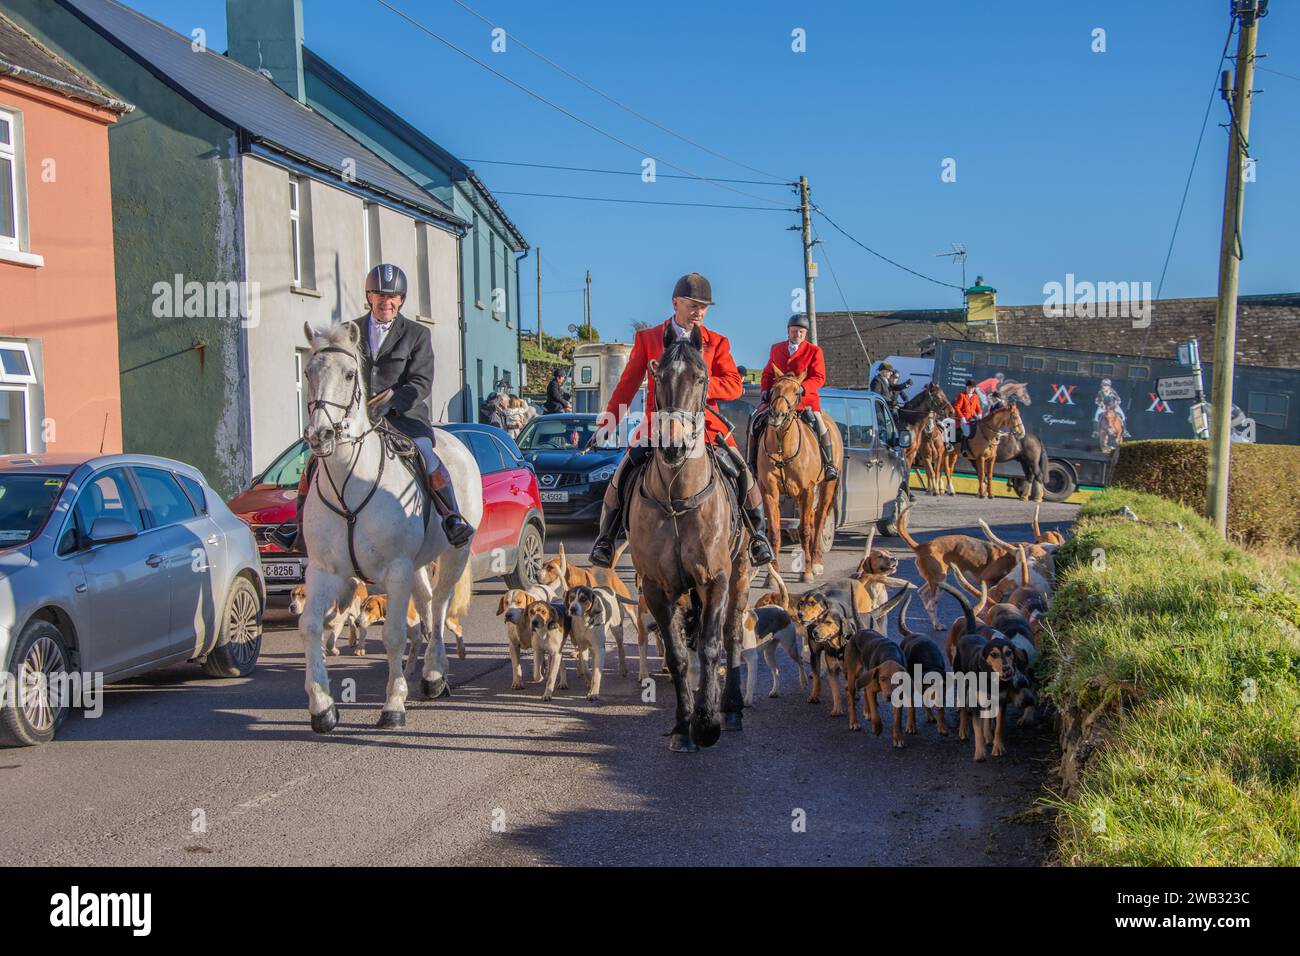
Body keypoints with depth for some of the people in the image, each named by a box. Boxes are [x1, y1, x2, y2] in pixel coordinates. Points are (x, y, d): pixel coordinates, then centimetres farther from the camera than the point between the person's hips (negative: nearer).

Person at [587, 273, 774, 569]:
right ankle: (605, 538, 3)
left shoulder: (716, 342, 9)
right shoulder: (647, 338, 8)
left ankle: (758, 536, 9)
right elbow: (627, 385, 9)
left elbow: (735, 386, -1)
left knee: (742, 475, -12)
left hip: (703, 422, 0)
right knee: (622, 475, -15)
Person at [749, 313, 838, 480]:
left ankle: (829, 464, -6)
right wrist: (765, 390, 0)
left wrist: (801, 388, -23)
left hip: (804, 398, -3)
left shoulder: (814, 351, 1)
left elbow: (819, 378, -7)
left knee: (819, 425, -22)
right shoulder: (776, 349, 13)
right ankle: (752, 463, 5)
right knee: (756, 422, -9)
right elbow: (768, 373, 19)